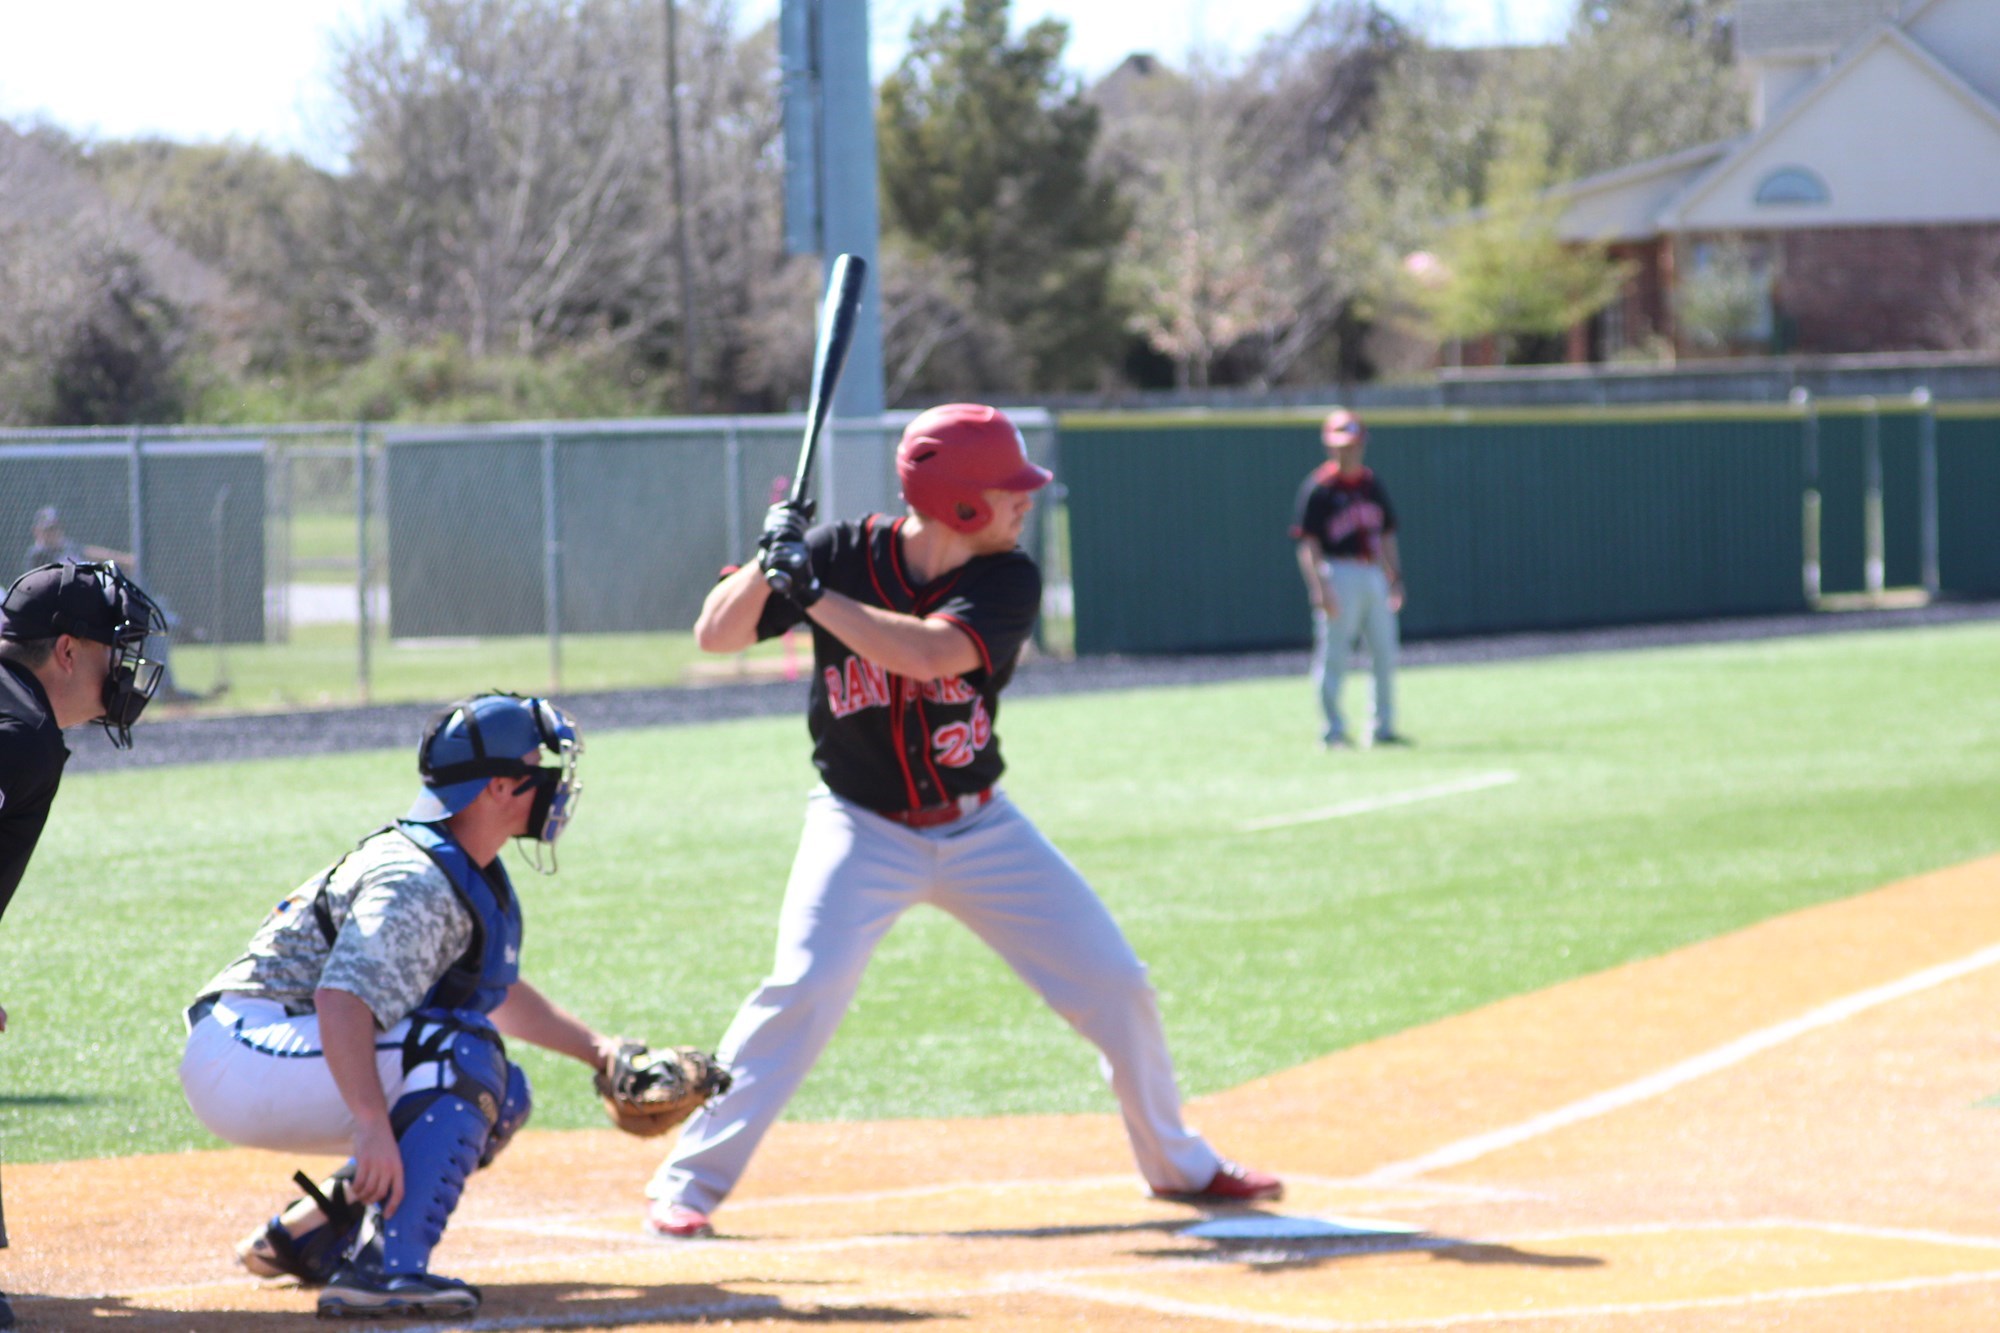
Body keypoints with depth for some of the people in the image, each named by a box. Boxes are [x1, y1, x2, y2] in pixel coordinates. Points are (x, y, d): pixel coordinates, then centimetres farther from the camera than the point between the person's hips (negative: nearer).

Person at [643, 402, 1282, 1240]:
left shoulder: (1006, 581, -13)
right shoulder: (843, 556, -13)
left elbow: (930, 653, -32)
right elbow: (716, 635, -13)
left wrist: (812, 592, -35)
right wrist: (770, 559, -30)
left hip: (981, 831, 3)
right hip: (863, 831, -3)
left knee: (1115, 984, 3)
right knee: (803, 989, -23)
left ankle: (1178, 1165, 25)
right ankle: (688, 1184, -14)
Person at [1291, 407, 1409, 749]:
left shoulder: (1372, 484, 12)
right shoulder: (1319, 487, -7)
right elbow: (1307, 544, -11)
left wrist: (1395, 578, 11)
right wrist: (1319, 588, -20)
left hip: (1374, 575, 7)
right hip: (1339, 575, -7)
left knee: (1385, 654, 9)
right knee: (1333, 655, -5)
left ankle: (1383, 727, 18)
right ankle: (1333, 730, 0)